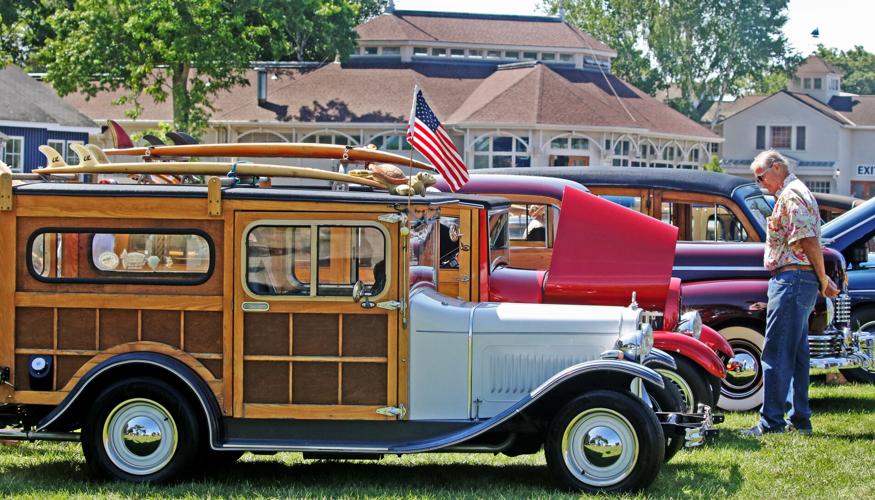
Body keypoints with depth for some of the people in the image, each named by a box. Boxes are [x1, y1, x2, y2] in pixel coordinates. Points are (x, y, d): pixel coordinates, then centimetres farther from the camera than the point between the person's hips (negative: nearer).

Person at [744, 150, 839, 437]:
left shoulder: (790, 195, -12)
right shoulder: (798, 193, 22)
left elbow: (809, 240, -19)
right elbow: (810, 243, 20)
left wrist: (822, 279, -11)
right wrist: (823, 280, 14)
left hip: (791, 279, -11)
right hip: (804, 281, 11)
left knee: (776, 353, -9)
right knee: (797, 353, 13)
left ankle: (771, 422, -10)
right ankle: (800, 419, 18)